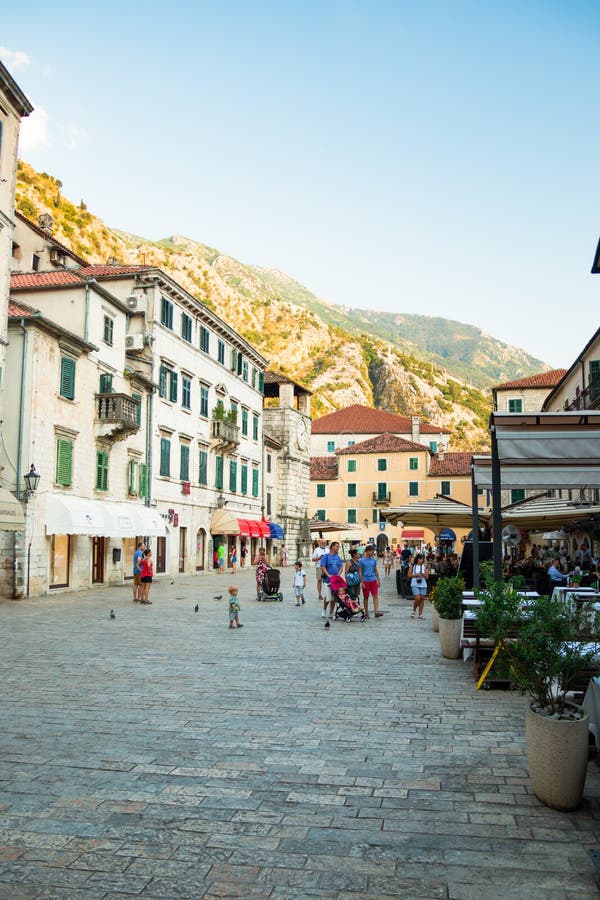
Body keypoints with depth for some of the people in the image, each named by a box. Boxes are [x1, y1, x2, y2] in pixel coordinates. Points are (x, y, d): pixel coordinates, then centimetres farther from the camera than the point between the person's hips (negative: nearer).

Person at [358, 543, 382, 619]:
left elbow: (376, 571, 15)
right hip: (366, 581, -3)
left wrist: (378, 580, 13)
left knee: (375, 596, -6)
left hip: (373, 580, 3)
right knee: (366, 597, 6)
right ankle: (366, 613, 15)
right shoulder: (361, 561, -5)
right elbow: (360, 572, -4)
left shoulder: (373, 560, 7)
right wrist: (362, 582, -9)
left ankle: (376, 612, -9)